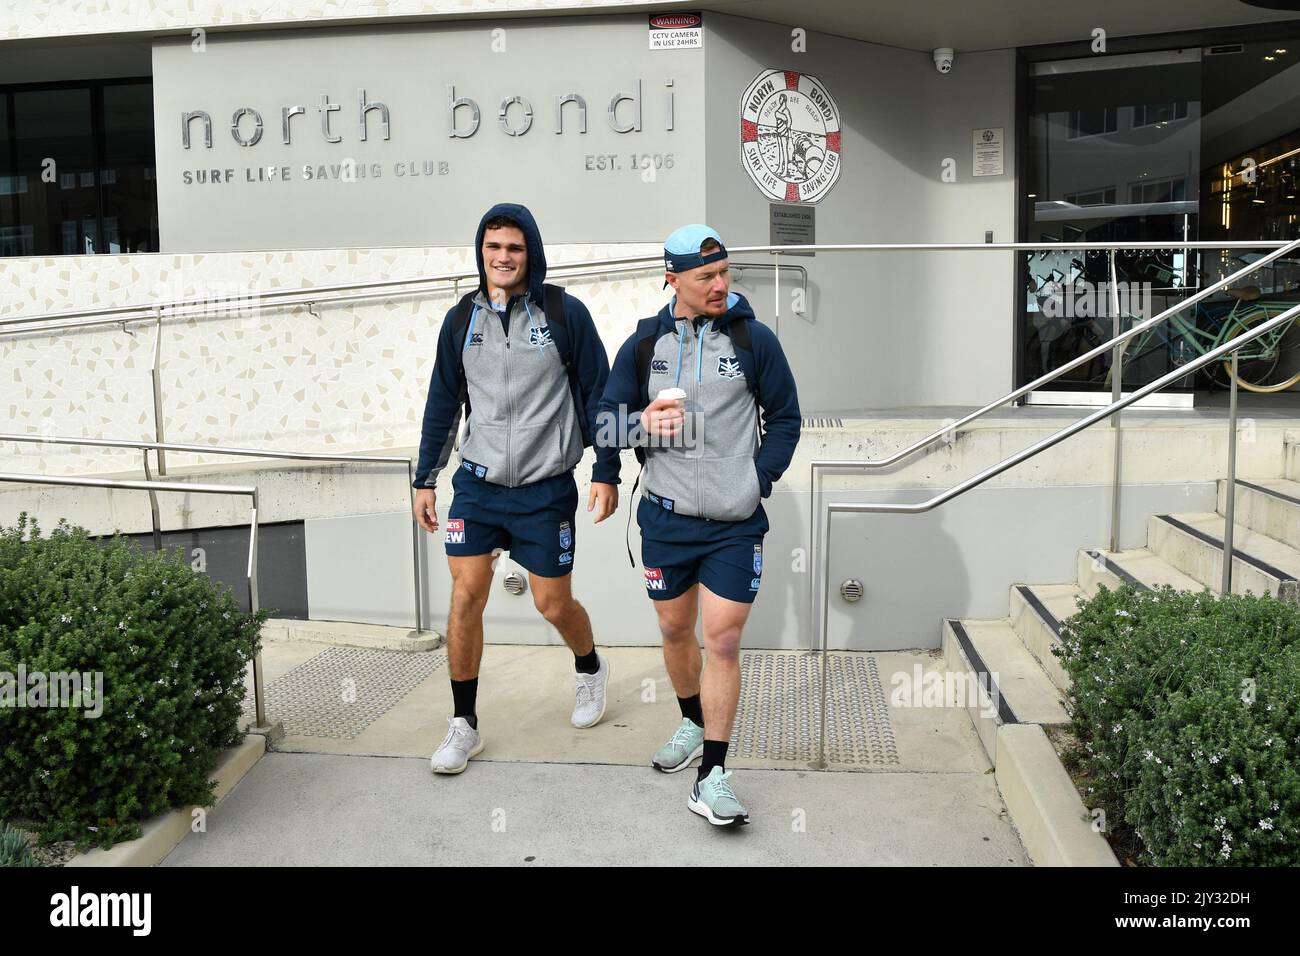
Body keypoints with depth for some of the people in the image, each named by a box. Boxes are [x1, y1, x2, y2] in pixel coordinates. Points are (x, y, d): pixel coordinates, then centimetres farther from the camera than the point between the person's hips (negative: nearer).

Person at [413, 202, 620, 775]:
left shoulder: (564, 314, -6)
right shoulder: (462, 319, 5)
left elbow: (597, 393, -1)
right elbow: (443, 402, 12)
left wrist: (607, 472, -5)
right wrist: (425, 479, 12)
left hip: (547, 489, -3)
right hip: (477, 483, 3)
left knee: (553, 604, 7)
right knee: (465, 599, -2)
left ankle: (590, 668, 40)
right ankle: (464, 725, 13)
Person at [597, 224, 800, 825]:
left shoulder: (754, 339, -1)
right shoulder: (645, 343, 5)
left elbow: (785, 418, 6)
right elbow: (605, 419, 8)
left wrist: (758, 481, -6)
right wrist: (643, 422, -14)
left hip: (735, 524, -2)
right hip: (666, 517, 3)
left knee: (723, 641, -5)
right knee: (674, 630, 16)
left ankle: (712, 778, 4)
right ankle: (694, 722, 42)